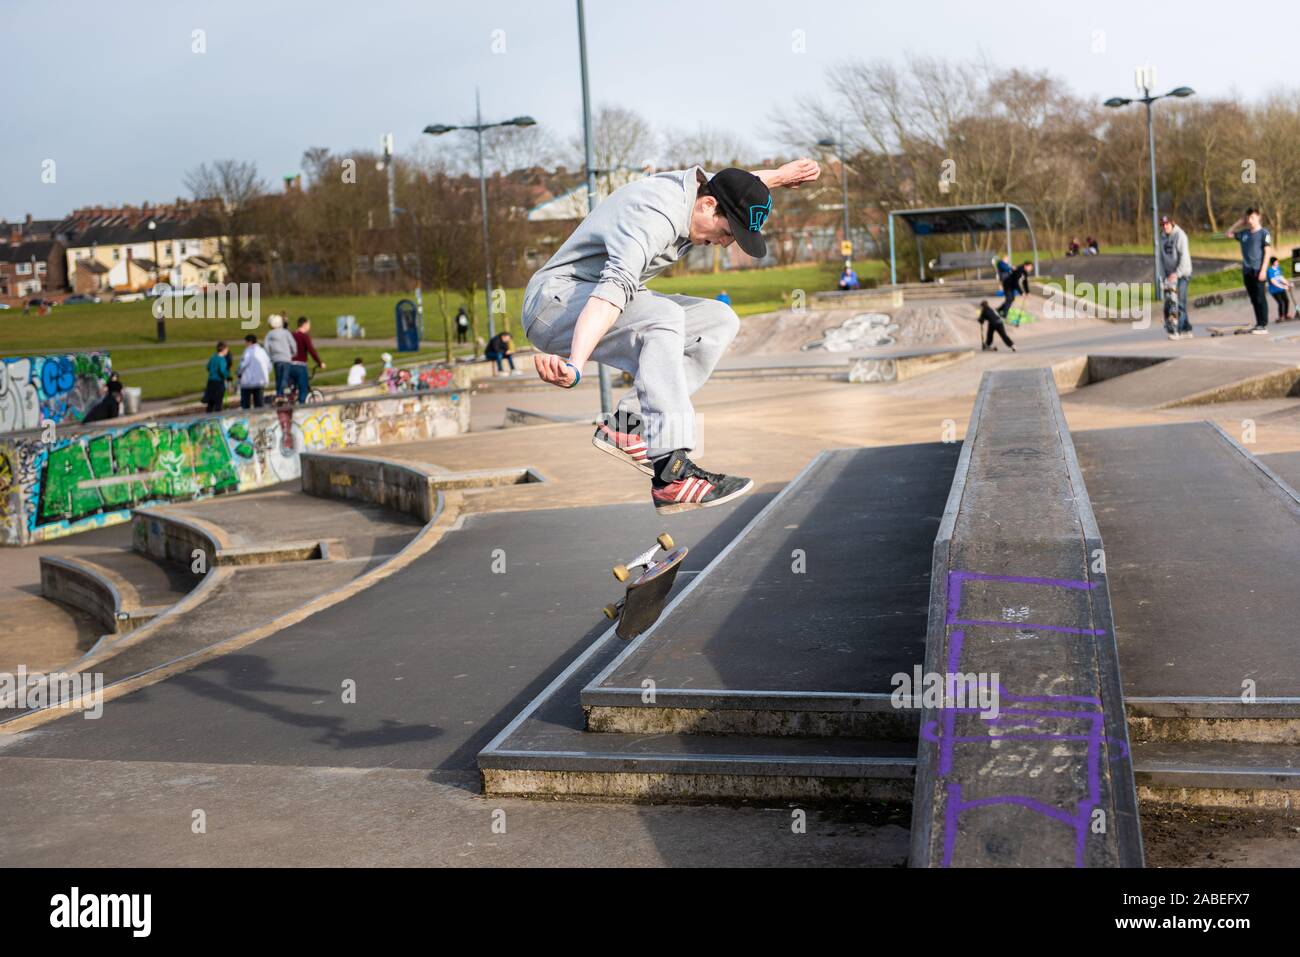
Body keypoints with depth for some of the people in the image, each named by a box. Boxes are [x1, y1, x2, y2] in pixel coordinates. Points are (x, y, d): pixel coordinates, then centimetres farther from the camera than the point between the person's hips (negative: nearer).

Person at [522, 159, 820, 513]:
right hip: (555, 301, -10)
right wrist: (575, 365, -59)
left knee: (720, 321, -1)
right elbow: (613, 289, -47)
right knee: (664, 316, -35)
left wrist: (777, 176, 31)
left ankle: (629, 425, -10)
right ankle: (672, 474, -41)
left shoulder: (699, 185, 0)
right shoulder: (653, 218, -30)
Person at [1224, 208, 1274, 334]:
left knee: (1260, 298, -6)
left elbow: (1267, 252, -6)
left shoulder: (1264, 233, -2)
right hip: (1247, 271, 6)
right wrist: (1239, 222, 15)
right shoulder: (1244, 233, 13)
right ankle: (1258, 324, 13)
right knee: (1253, 299, 8)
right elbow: (1228, 233, 24)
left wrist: (1263, 270, -14)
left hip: (1258, 271, -6)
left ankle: (1263, 326, -6)